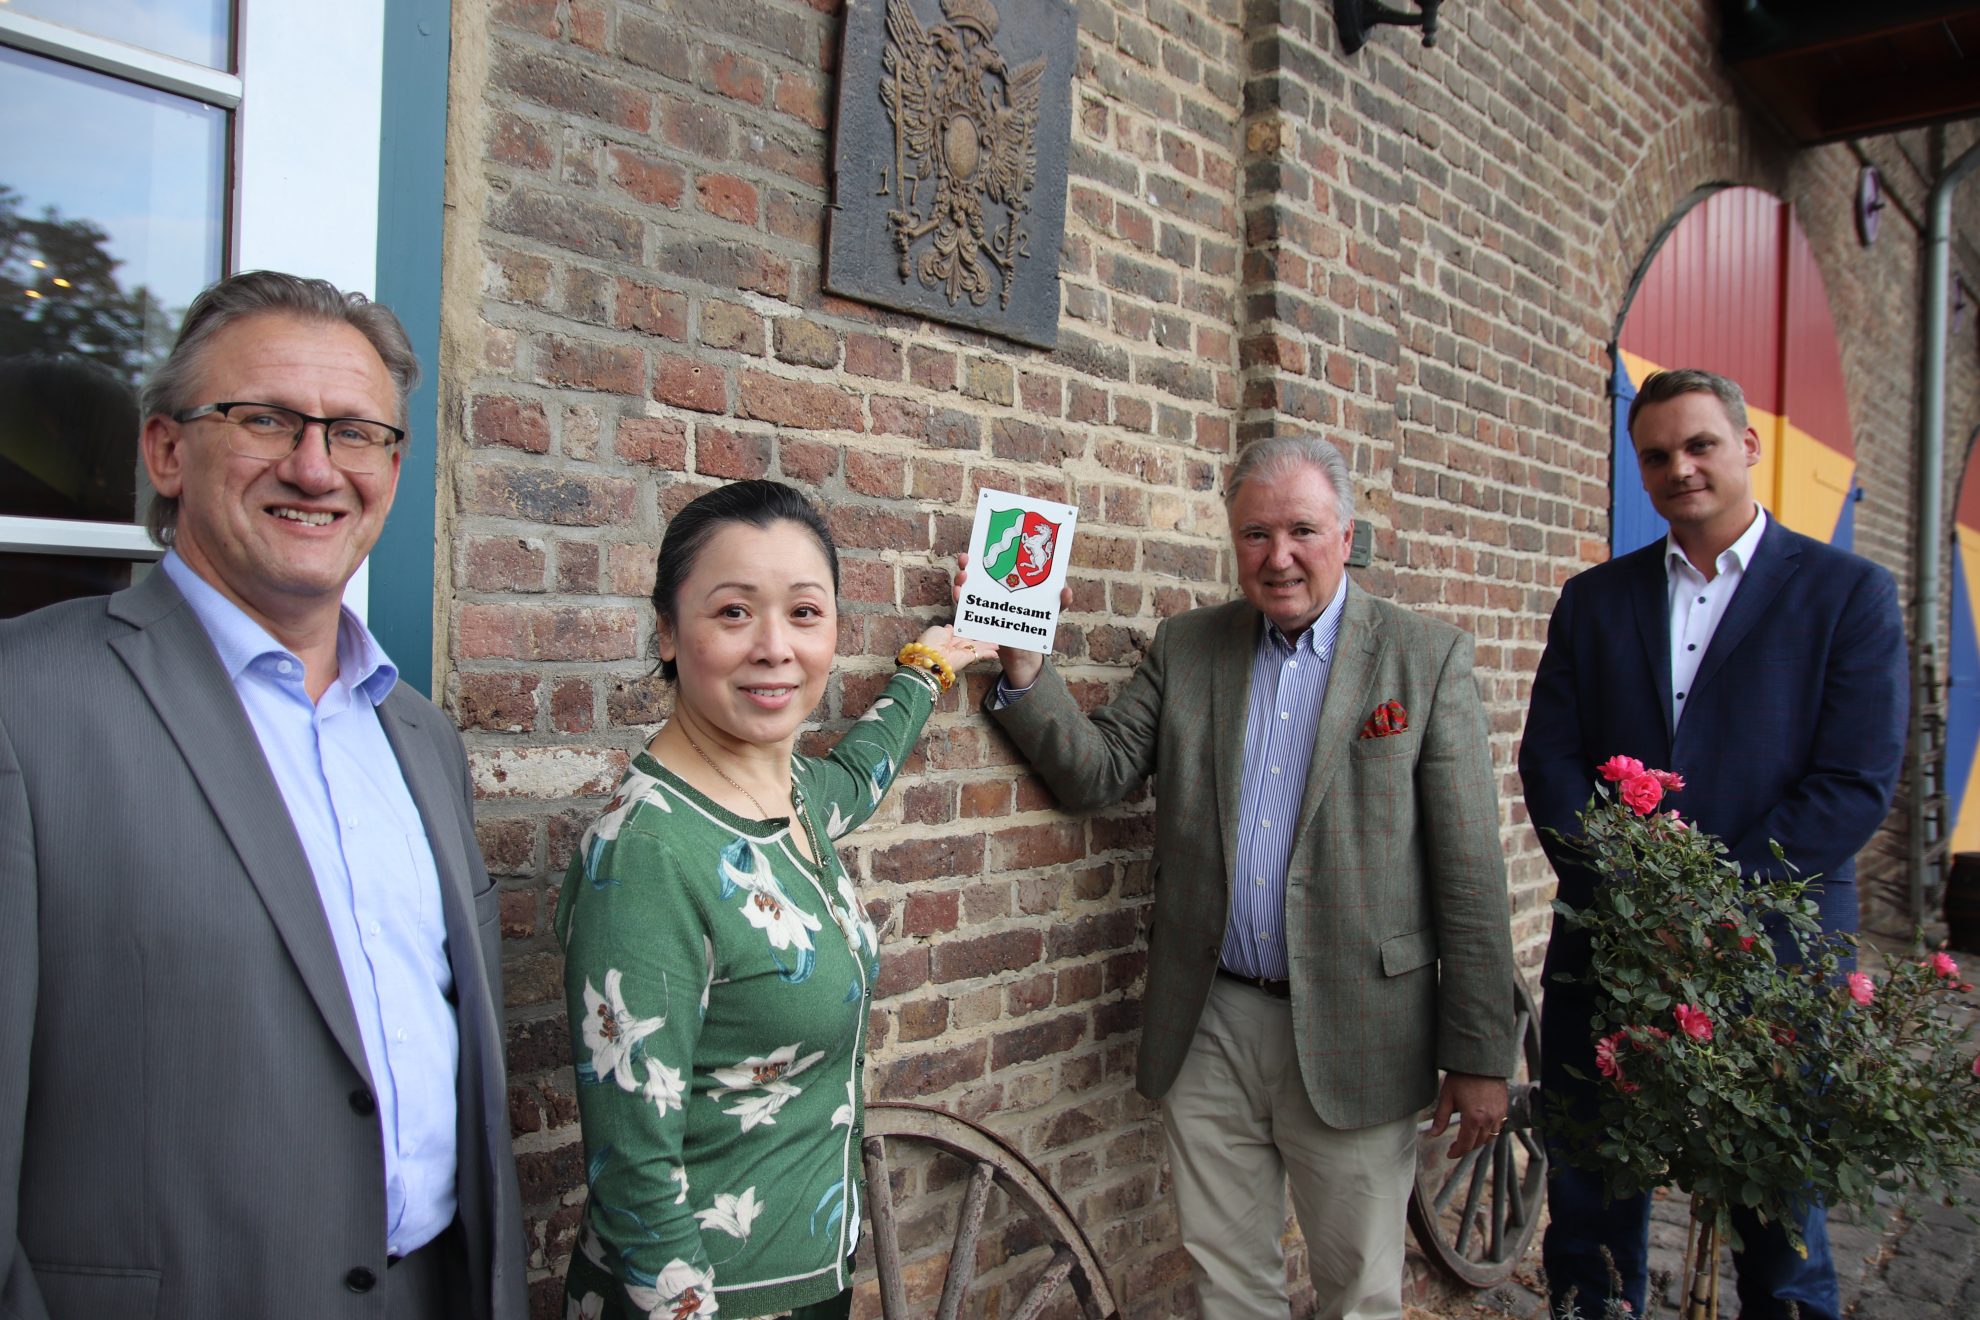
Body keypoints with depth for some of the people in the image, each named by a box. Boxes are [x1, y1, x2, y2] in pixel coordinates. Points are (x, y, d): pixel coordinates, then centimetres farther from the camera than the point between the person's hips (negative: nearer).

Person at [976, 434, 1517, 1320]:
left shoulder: (1429, 659, -4)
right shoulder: (1185, 648, 6)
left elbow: (1469, 874, -6)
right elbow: (1095, 775, 0)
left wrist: (1478, 1054, -6)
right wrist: (1022, 662, -14)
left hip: (1351, 1035, -2)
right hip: (1208, 1028, 3)